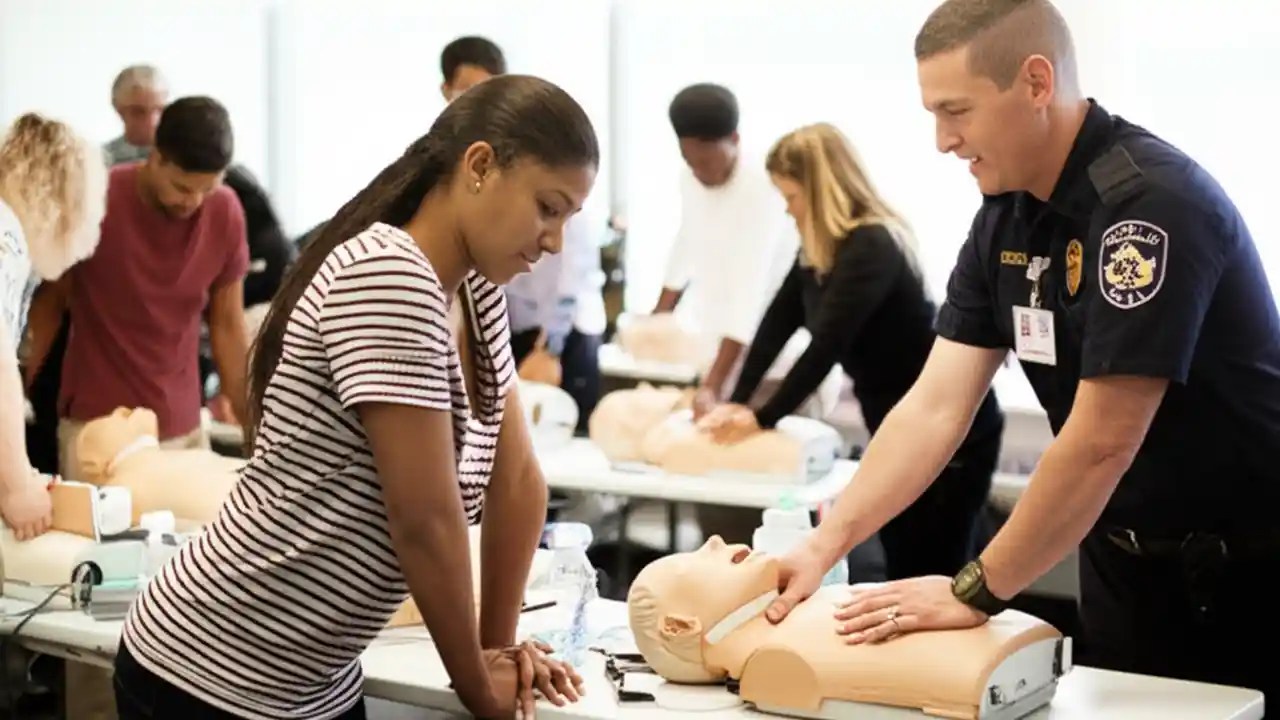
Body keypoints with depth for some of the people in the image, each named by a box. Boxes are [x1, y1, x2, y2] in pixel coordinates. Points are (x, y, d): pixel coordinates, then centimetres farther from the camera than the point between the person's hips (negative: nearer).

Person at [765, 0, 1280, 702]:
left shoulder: (1151, 203, -25)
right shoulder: (1004, 218, -1)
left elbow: (1101, 443, -27)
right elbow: (933, 409, -3)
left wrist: (975, 592, -20)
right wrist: (824, 544, -13)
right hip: (1123, 559, 7)